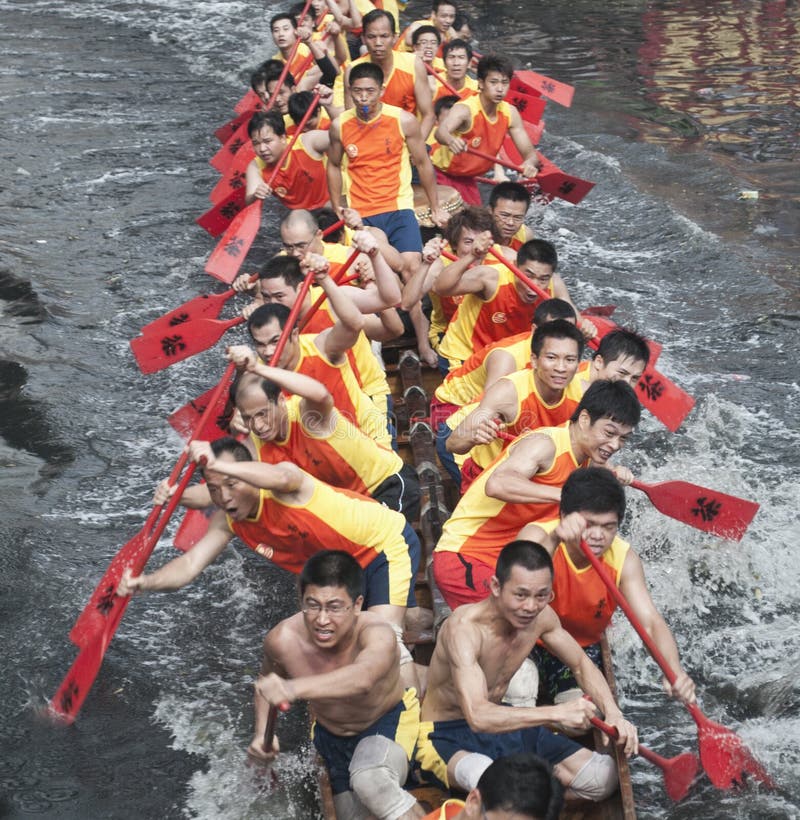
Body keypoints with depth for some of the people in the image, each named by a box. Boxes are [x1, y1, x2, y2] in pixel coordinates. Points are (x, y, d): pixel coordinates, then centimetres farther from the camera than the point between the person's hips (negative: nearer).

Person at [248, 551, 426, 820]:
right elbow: (267, 680, -1)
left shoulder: (377, 635, -39)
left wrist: (293, 688, -80)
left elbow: (363, 678, -64)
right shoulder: (283, 639, -26)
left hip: (389, 720, -5)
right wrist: (262, 732, -18)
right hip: (330, 734, 5)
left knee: (371, 781, -36)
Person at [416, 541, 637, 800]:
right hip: (446, 737, -7)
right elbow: (478, 716, -42)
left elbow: (582, 665, 8)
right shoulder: (464, 628, -30)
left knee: (604, 776, -7)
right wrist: (557, 713, -50)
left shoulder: (541, 616, -8)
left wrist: (613, 713, -12)